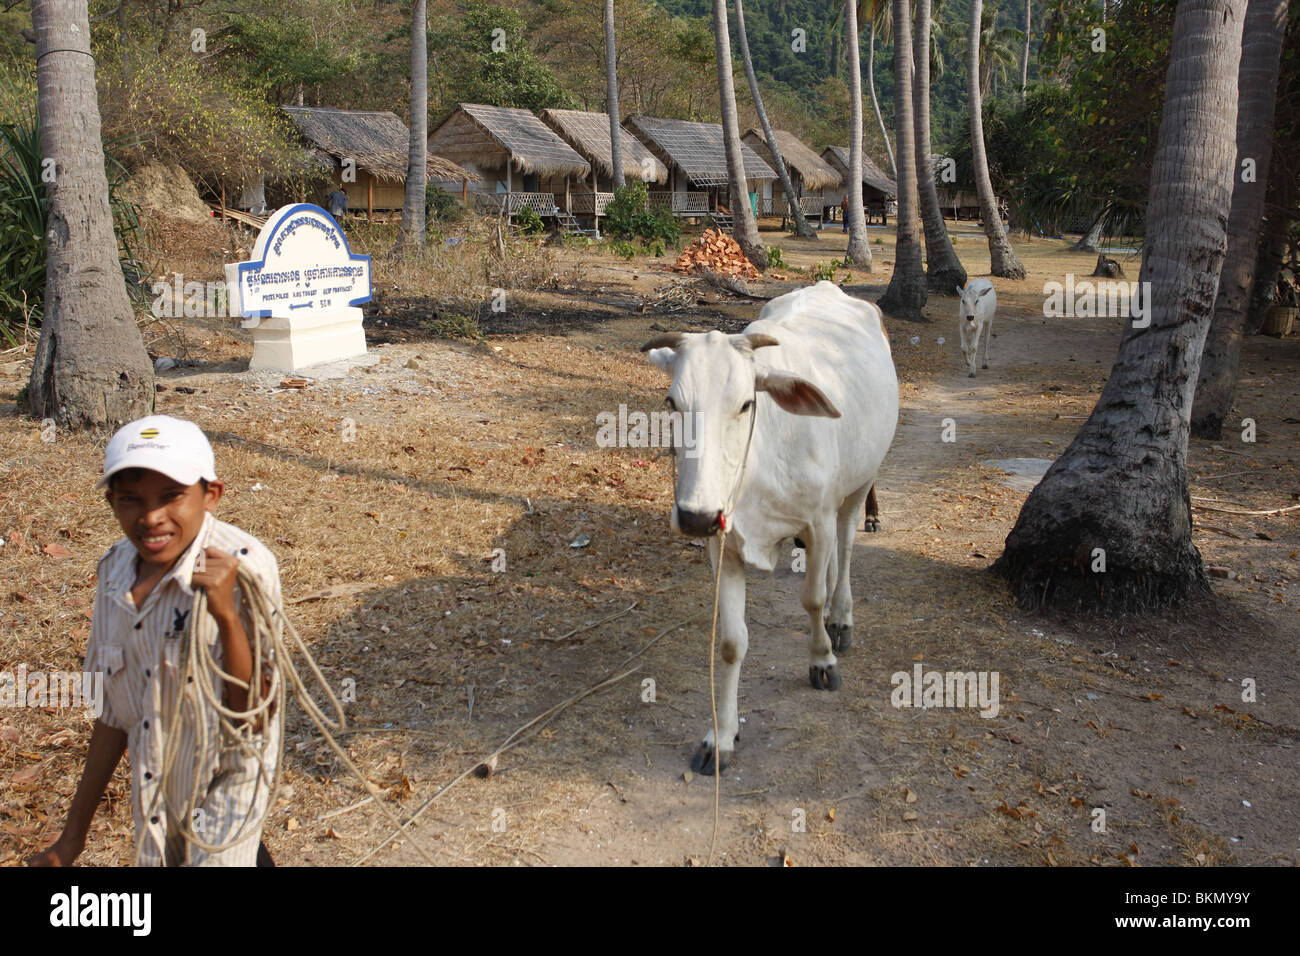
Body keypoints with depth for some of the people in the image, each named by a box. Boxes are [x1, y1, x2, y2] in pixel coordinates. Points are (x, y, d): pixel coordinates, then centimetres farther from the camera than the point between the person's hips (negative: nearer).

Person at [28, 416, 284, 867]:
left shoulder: (243, 567, -22)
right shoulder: (116, 571, -5)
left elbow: (255, 715, -23)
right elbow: (117, 710, 7)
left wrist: (227, 616, -36)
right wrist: (73, 833, 13)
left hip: (224, 785, -5)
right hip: (155, 792, 6)